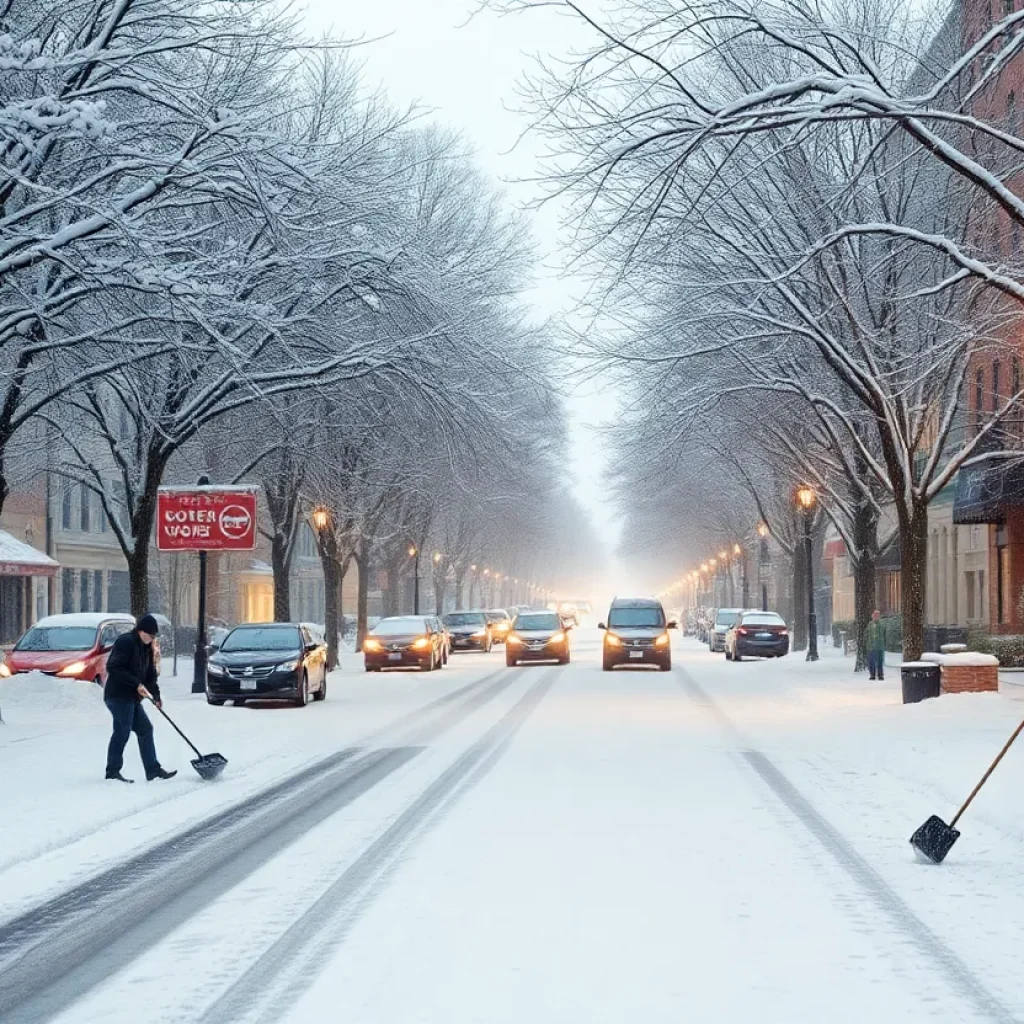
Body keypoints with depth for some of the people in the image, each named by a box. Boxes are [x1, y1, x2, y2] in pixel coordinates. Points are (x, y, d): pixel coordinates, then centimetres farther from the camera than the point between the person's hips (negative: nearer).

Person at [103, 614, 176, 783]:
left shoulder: (146, 648, 17)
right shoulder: (125, 642, -13)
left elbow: (150, 674, 19)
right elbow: (114, 668, -22)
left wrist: (156, 695, 4)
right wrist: (137, 684, -22)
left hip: (132, 698, 10)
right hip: (118, 696, -10)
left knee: (145, 729, 10)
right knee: (122, 732, -10)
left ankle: (153, 770, 14)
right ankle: (112, 772, -3)